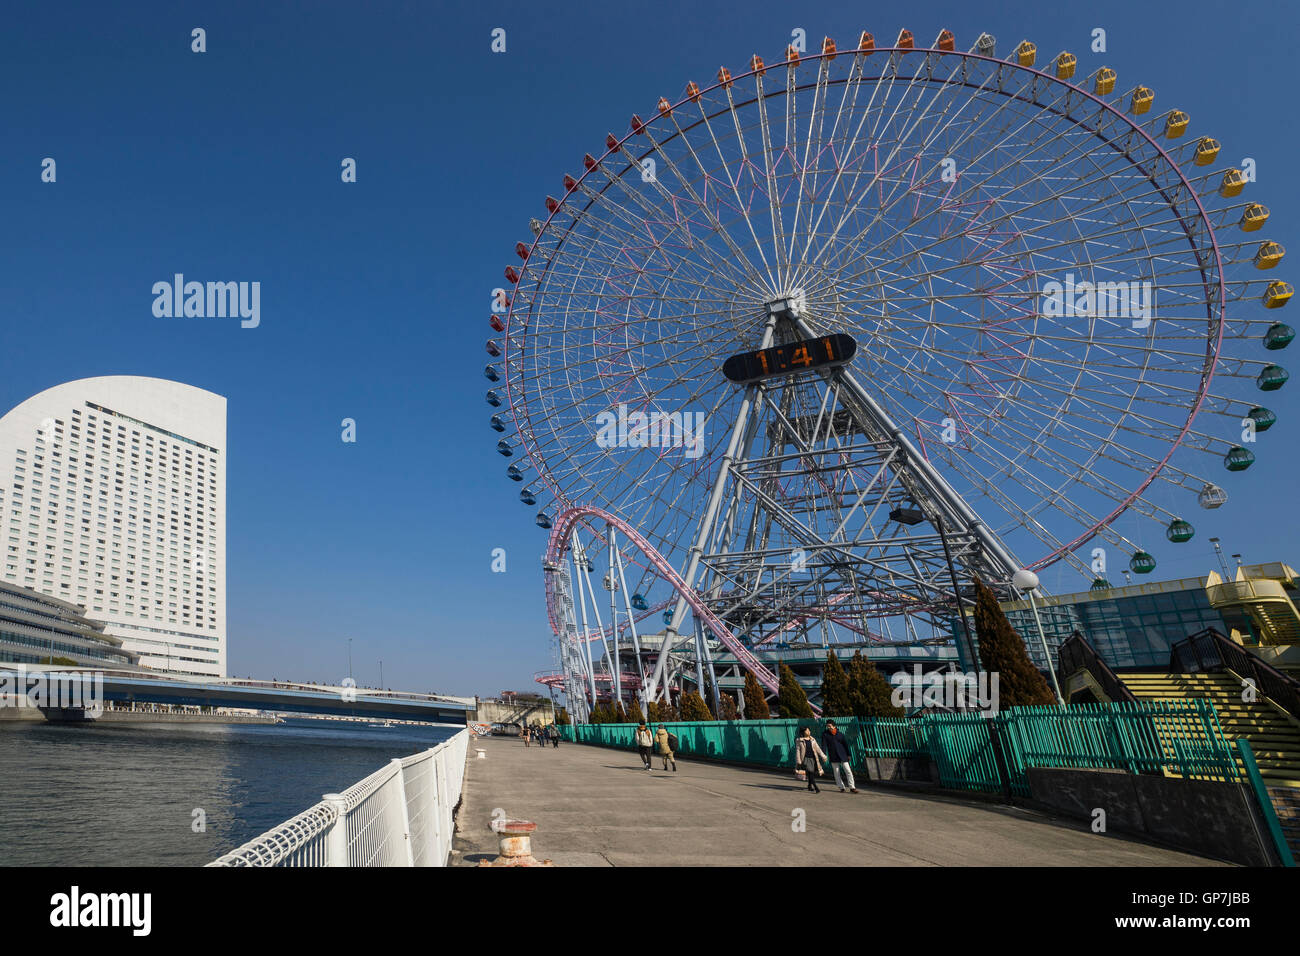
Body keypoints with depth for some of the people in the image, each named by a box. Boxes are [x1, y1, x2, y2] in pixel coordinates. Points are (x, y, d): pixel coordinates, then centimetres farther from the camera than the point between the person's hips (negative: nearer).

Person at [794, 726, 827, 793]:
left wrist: (823, 756, 6)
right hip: (805, 759, -4)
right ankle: (816, 788, -18)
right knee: (810, 773, -15)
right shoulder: (799, 741, -1)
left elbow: (818, 749, 12)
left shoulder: (812, 740, 10)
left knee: (812, 774, 8)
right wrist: (798, 761, -6)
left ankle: (810, 786, 30)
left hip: (813, 759, 4)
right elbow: (797, 751, -2)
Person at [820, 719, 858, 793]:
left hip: (842, 756, 0)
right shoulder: (825, 734, -2)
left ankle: (852, 788, 3)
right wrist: (824, 755, -16)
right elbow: (824, 745, -7)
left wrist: (848, 755, 10)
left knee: (848, 771, -3)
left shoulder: (840, 734, 0)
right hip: (833, 757, 0)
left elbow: (846, 745, 9)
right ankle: (841, 788, 14)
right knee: (836, 773, 3)